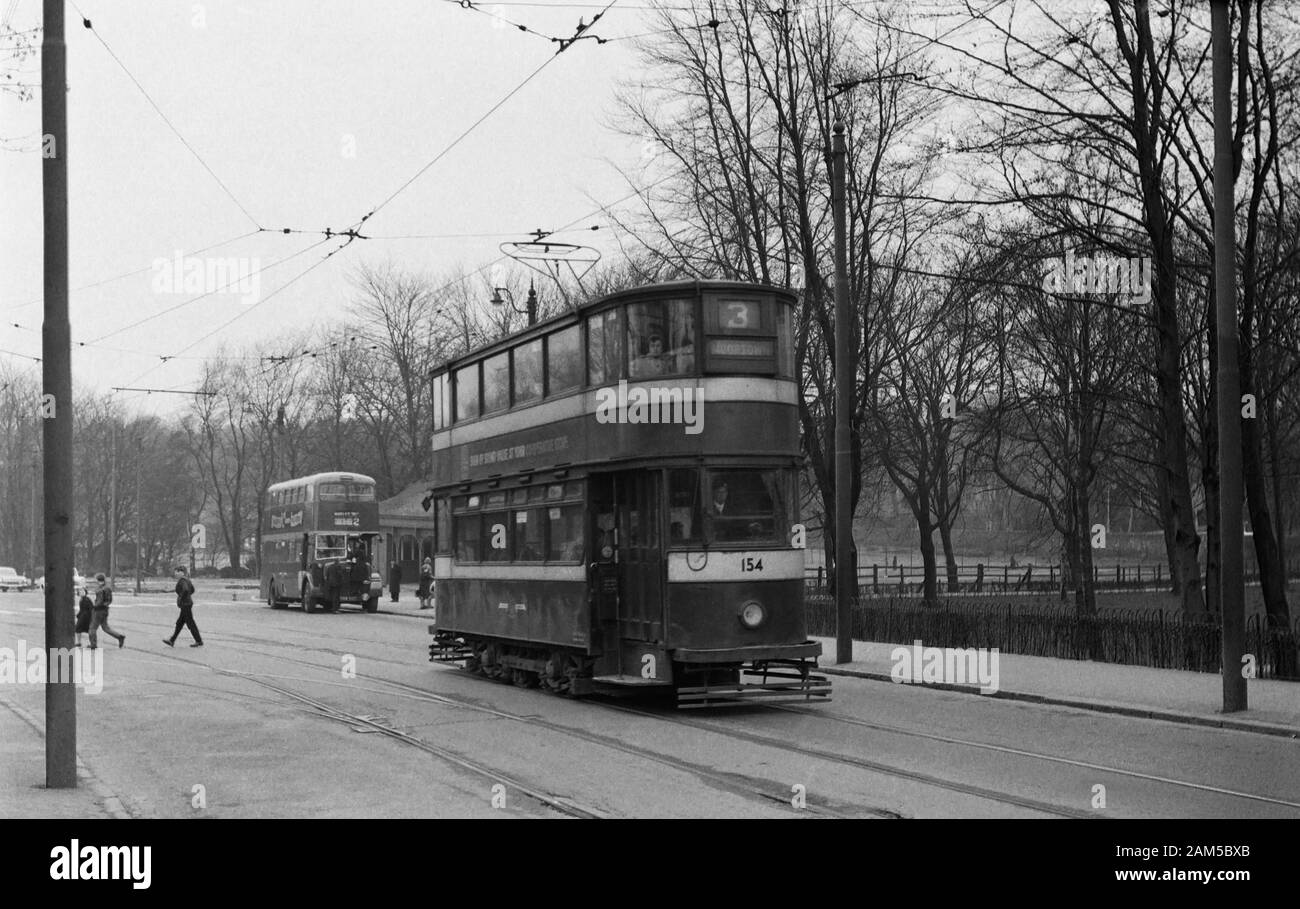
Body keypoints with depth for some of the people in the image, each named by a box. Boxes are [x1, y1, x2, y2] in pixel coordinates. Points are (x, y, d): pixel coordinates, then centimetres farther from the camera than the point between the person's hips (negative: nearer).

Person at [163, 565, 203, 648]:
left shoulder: (181, 580, -17)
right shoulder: (187, 579, 12)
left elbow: (186, 590, -34)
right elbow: (192, 590, 23)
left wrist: (180, 600, -21)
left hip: (185, 605, -10)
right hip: (188, 603, 10)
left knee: (190, 624, -3)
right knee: (179, 623, 13)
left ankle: (199, 641, 2)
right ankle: (172, 641, 19)